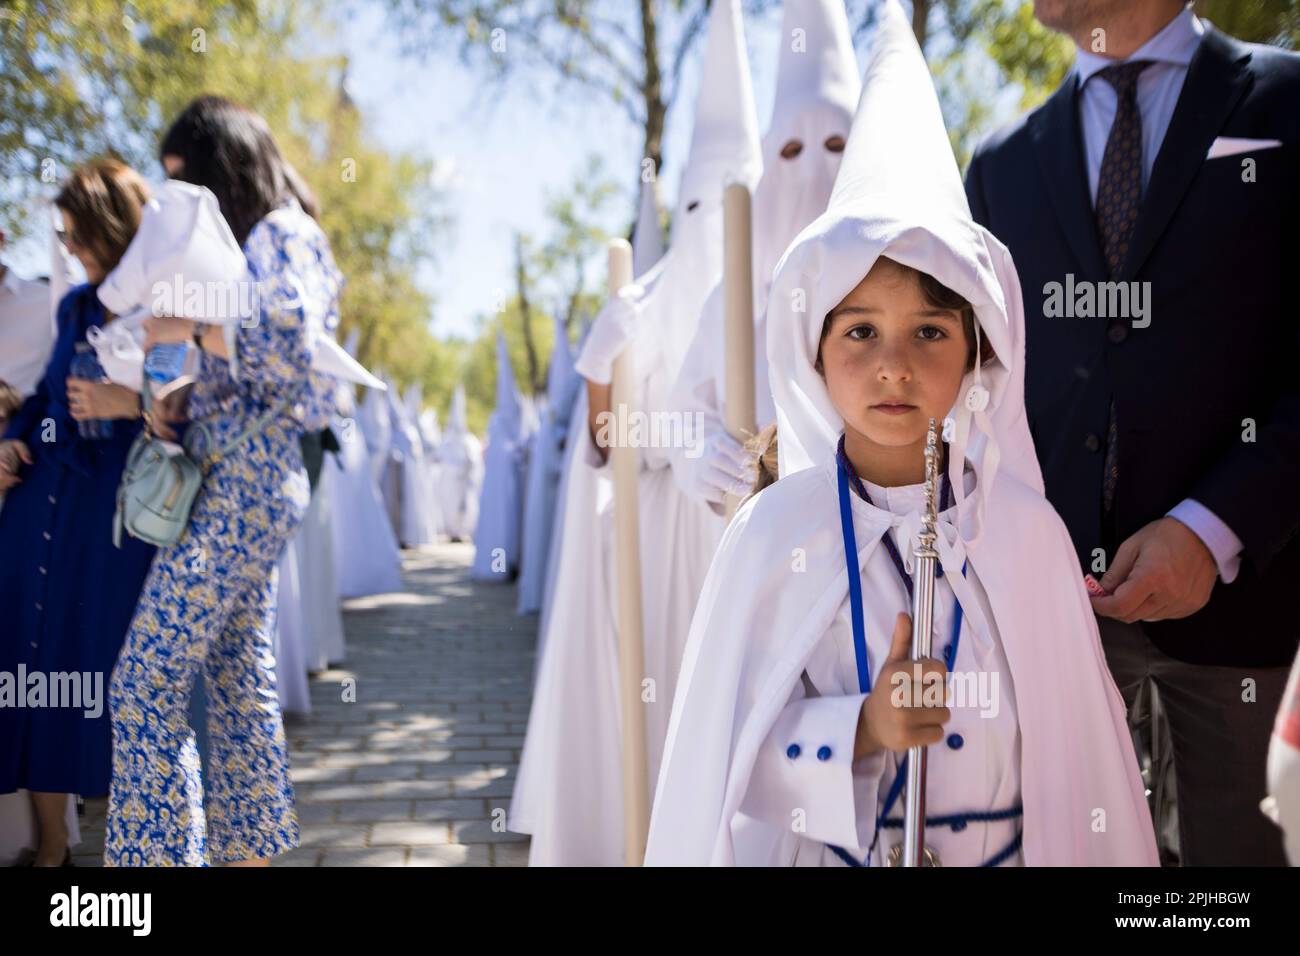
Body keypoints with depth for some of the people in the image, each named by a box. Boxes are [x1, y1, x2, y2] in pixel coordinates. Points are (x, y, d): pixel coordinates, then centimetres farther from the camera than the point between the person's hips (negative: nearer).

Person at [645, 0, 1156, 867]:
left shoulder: (1026, 528, -10)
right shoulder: (779, 530, -15)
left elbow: (1073, 741, -2)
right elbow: (739, 752, -13)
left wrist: (1108, 851, 1)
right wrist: (860, 731, -26)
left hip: (1007, 847, 2)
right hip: (833, 849, -2)